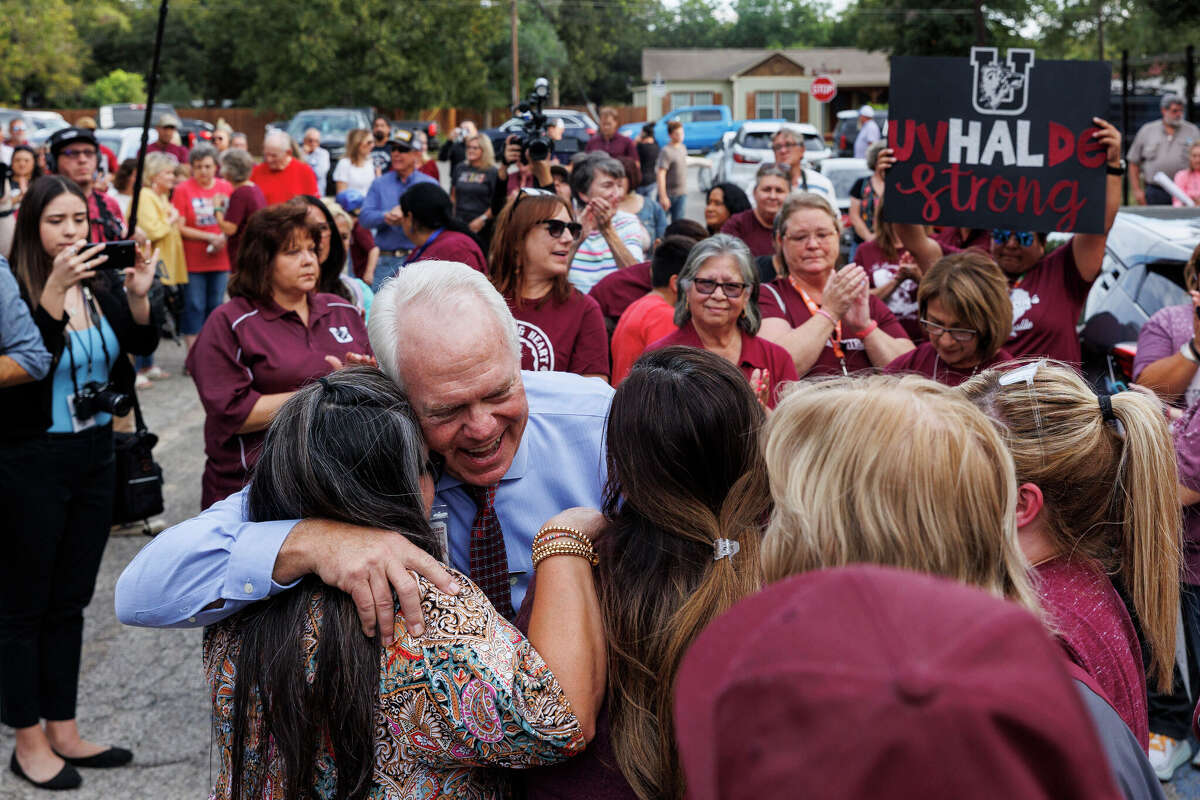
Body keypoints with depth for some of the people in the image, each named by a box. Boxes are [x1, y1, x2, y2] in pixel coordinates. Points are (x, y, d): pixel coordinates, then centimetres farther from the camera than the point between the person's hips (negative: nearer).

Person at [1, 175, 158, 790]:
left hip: (95, 455, 6)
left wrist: (139, 296, -20)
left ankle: (62, 732, 26)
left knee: (70, 600, 14)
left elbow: (144, 345, -3)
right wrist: (55, 289, -32)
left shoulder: (101, 283, 4)